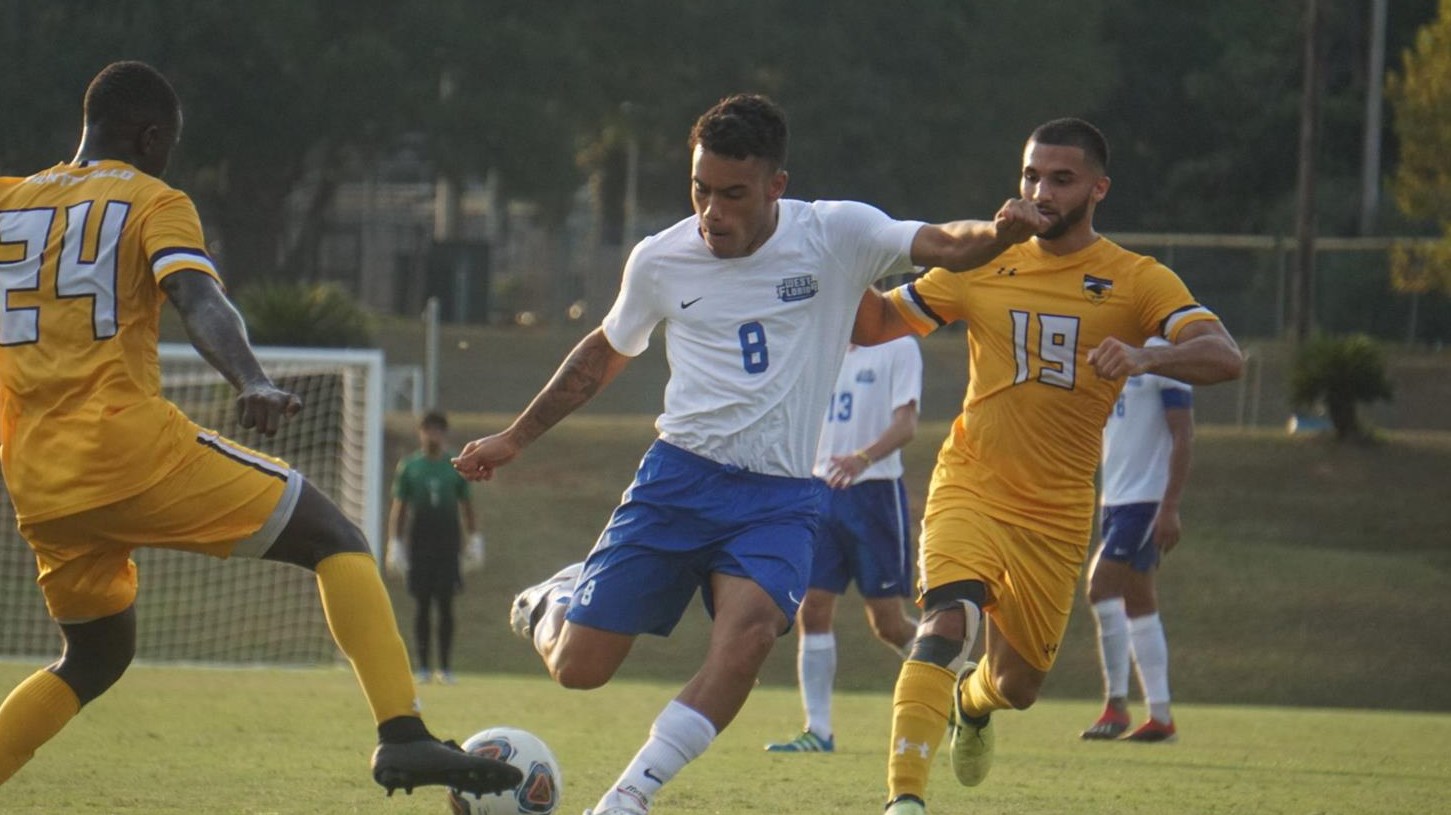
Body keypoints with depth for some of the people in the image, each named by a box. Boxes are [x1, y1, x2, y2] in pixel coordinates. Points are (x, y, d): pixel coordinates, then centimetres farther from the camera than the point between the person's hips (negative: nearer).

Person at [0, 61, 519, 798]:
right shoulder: (152, 203, 2)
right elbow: (200, 302, -17)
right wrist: (252, 383, -31)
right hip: (131, 446, -6)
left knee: (96, 656, 25)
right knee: (336, 541, 2)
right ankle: (402, 736, -16)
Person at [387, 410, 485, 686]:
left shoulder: (455, 466, 7)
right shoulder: (409, 467, 5)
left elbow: (466, 505, 13)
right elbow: (398, 506, 6)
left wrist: (474, 539, 9)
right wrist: (395, 543, 0)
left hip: (448, 542, 0)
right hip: (419, 542, 0)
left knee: (445, 604, -3)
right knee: (422, 604, 0)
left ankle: (445, 667, 1)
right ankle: (422, 666, 4)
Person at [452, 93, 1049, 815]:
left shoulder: (835, 235, -2)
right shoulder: (660, 260, 4)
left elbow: (947, 247, -10)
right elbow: (604, 354, 21)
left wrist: (997, 232, -34)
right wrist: (514, 438, 25)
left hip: (780, 498, -1)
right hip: (678, 477, 2)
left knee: (750, 624, -31)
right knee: (578, 668, -4)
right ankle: (554, 605, 34)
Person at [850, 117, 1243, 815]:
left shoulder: (1137, 282, -2)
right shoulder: (982, 267, 5)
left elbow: (1225, 357, -16)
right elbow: (875, 325, 12)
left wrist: (1146, 358, -36)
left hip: (1056, 516, 1)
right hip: (970, 489, -1)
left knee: (1016, 685, 12)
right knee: (946, 621, -28)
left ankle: (972, 701, 51)